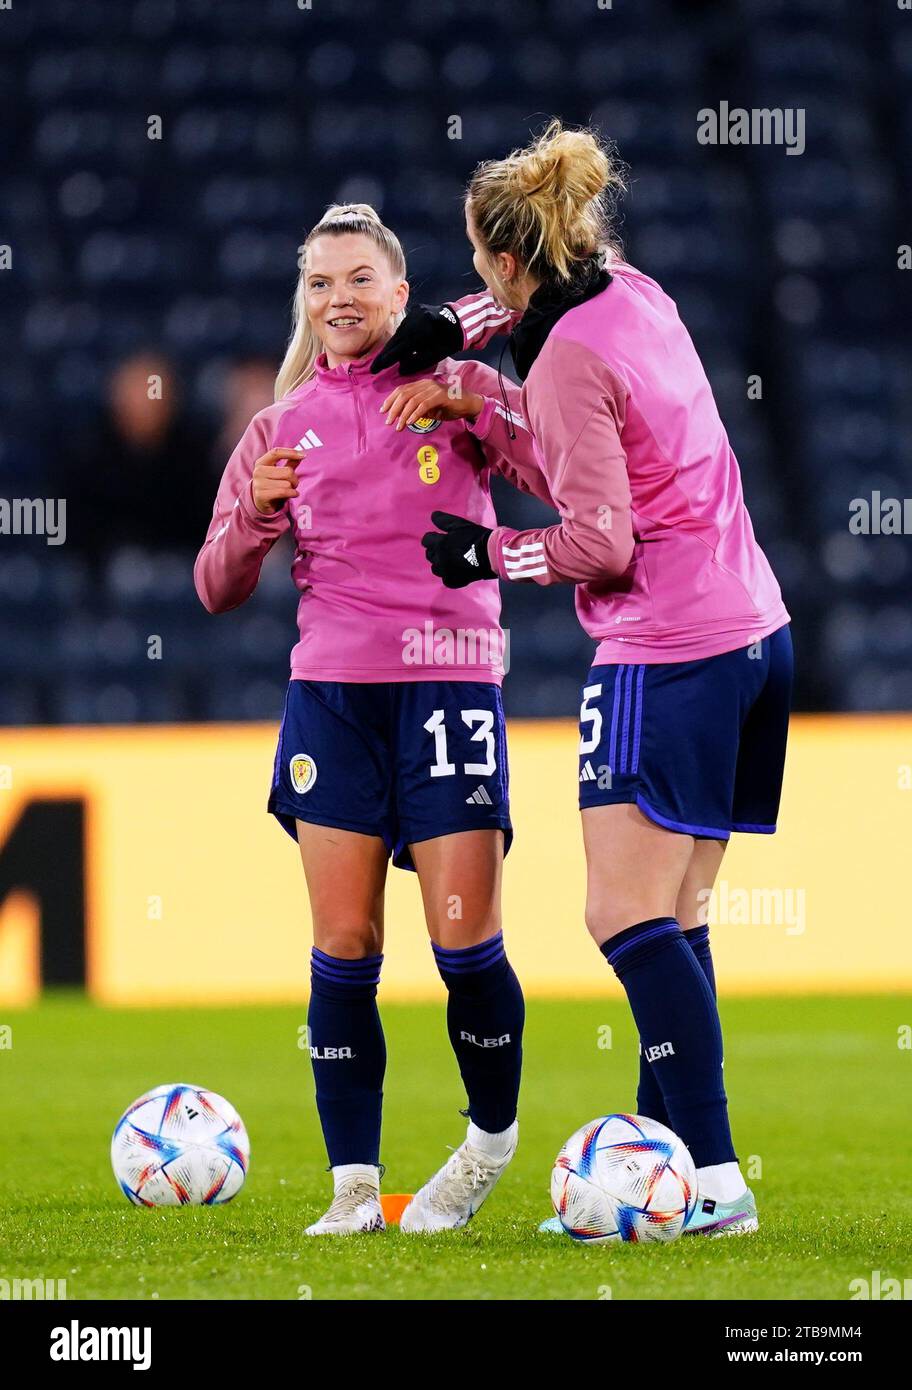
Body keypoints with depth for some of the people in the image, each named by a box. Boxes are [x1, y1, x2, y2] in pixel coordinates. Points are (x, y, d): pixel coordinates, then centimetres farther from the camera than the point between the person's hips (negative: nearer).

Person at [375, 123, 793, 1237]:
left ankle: (714, 1178, -17)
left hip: (667, 658, -9)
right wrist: (455, 327, 25)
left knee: (627, 918, -10)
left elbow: (599, 542, -17)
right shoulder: (637, 296, 10)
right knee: (671, 921, 9)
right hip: (753, 633, 9)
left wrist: (490, 554, -2)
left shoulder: (569, 360, -15)